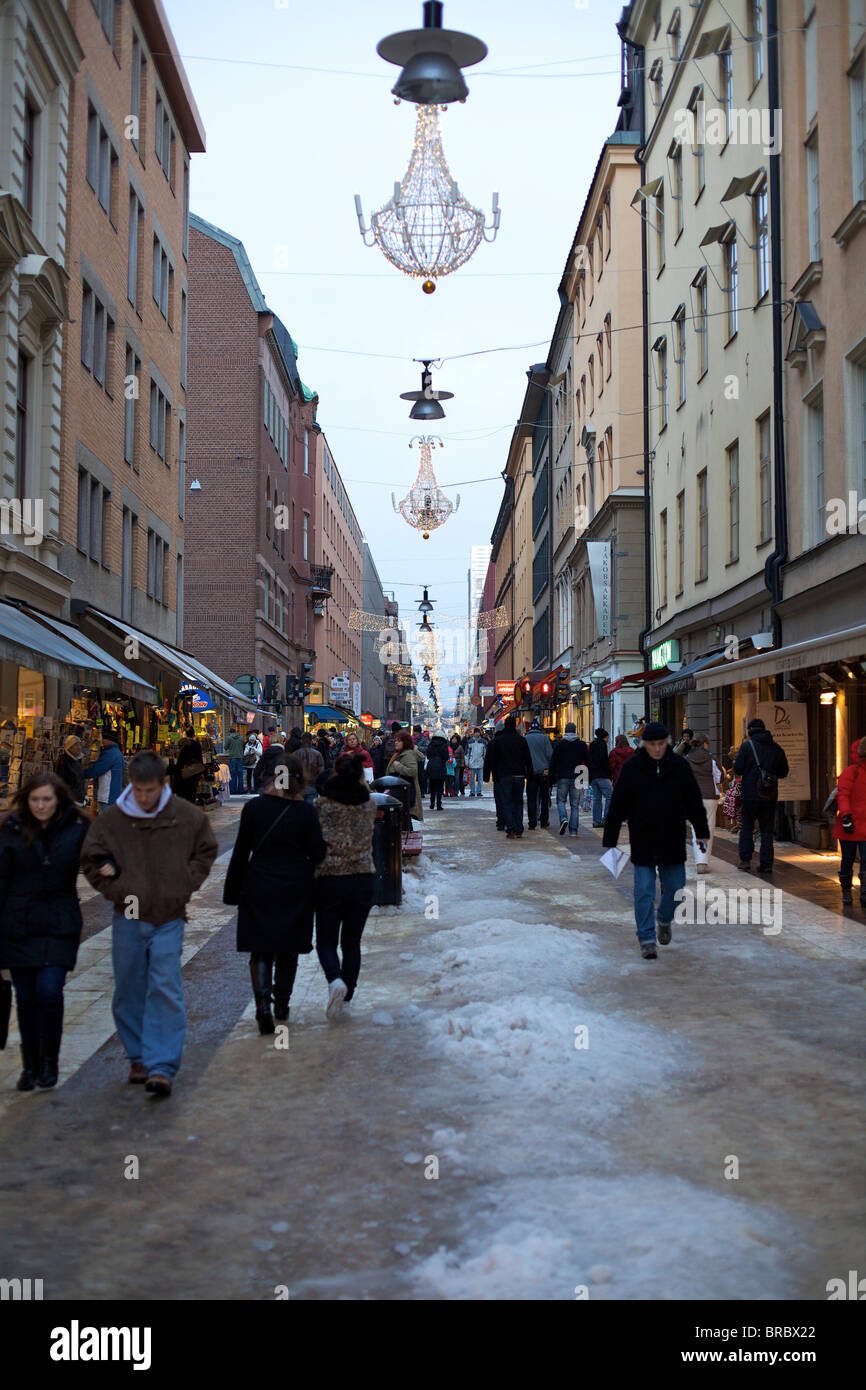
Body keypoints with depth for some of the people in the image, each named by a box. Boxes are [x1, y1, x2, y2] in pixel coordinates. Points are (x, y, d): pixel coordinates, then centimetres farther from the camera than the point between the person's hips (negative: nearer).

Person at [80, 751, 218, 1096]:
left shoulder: (187, 817, -2)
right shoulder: (110, 820, -2)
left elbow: (206, 853, 13)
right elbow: (91, 862, 8)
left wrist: (186, 886, -1)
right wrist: (117, 890, -5)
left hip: (169, 919, -2)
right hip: (128, 919, 2)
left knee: (165, 990, -9)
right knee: (129, 993, 9)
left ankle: (161, 1067, -6)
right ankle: (138, 1058, 25)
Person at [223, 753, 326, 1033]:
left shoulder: (253, 808, -7)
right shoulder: (306, 811, -8)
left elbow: (241, 853, -3)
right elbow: (317, 853, -6)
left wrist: (232, 892, 4)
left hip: (259, 887, -1)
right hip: (296, 889, 1)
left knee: (260, 950, 6)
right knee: (287, 951, 16)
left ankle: (263, 1003, -13)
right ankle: (281, 1006, 26)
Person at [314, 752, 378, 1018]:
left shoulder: (322, 805, -8)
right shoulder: (369, 805, 0)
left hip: (329, 880, -2)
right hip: (363, 879, 3)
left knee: (326, 941, 8)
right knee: (352, 941, 15)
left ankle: (335, 980, -18)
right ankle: (346, 995, 18)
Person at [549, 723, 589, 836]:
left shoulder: (559, 744, 1)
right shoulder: (582, 744, 4)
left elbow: (553, 762, 1)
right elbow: (587, 762, 7)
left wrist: (552, 779, 7)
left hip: (562, 777, -1)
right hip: (577, 779, 1)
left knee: (561, 800, 12)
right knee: (575, 804, 5)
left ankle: (563, 819, -15)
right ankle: (574, 830, 2)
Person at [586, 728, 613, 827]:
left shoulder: (592, 745, 19)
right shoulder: (602, 744, -5)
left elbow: (587, 760, 18)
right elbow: (604, 759, -16)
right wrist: (609, 771, -7)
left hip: (592, 776, 8)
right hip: (602, 775, -8)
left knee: (597, 797, 9)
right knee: (609, 796, -6)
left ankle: (596, 821, 6)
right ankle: (606, 819, -14)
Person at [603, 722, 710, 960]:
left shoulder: (679, 766, 1)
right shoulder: (631, 768, -5)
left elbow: (694, 802, 10)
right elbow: (617, 807, -2)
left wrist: (702, 833, 9)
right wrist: (609, 841, -2)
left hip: (673, 840, 2)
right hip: (642, 841, -2)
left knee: (675, 887, 9)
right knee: (644, 890, -3)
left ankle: (664, 920, 38)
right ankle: (646, 939, 5)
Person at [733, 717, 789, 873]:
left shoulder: (747, 745, -6)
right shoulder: (776, 748, 5)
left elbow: (738, 770, -8)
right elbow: (783, 772, 9)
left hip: (750, 794, -3)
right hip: (770, 796, 3)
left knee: (746, 826, 9)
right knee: (767, 829, 7)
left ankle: (745, 859, 4)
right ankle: (766, 864, 5)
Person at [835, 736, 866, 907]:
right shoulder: (851, 772, -7)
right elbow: (843, 795, -10)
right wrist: (846, 816, -20)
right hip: (850, 826, -4)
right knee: (847, 859, 7)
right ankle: (846, 891, 21)